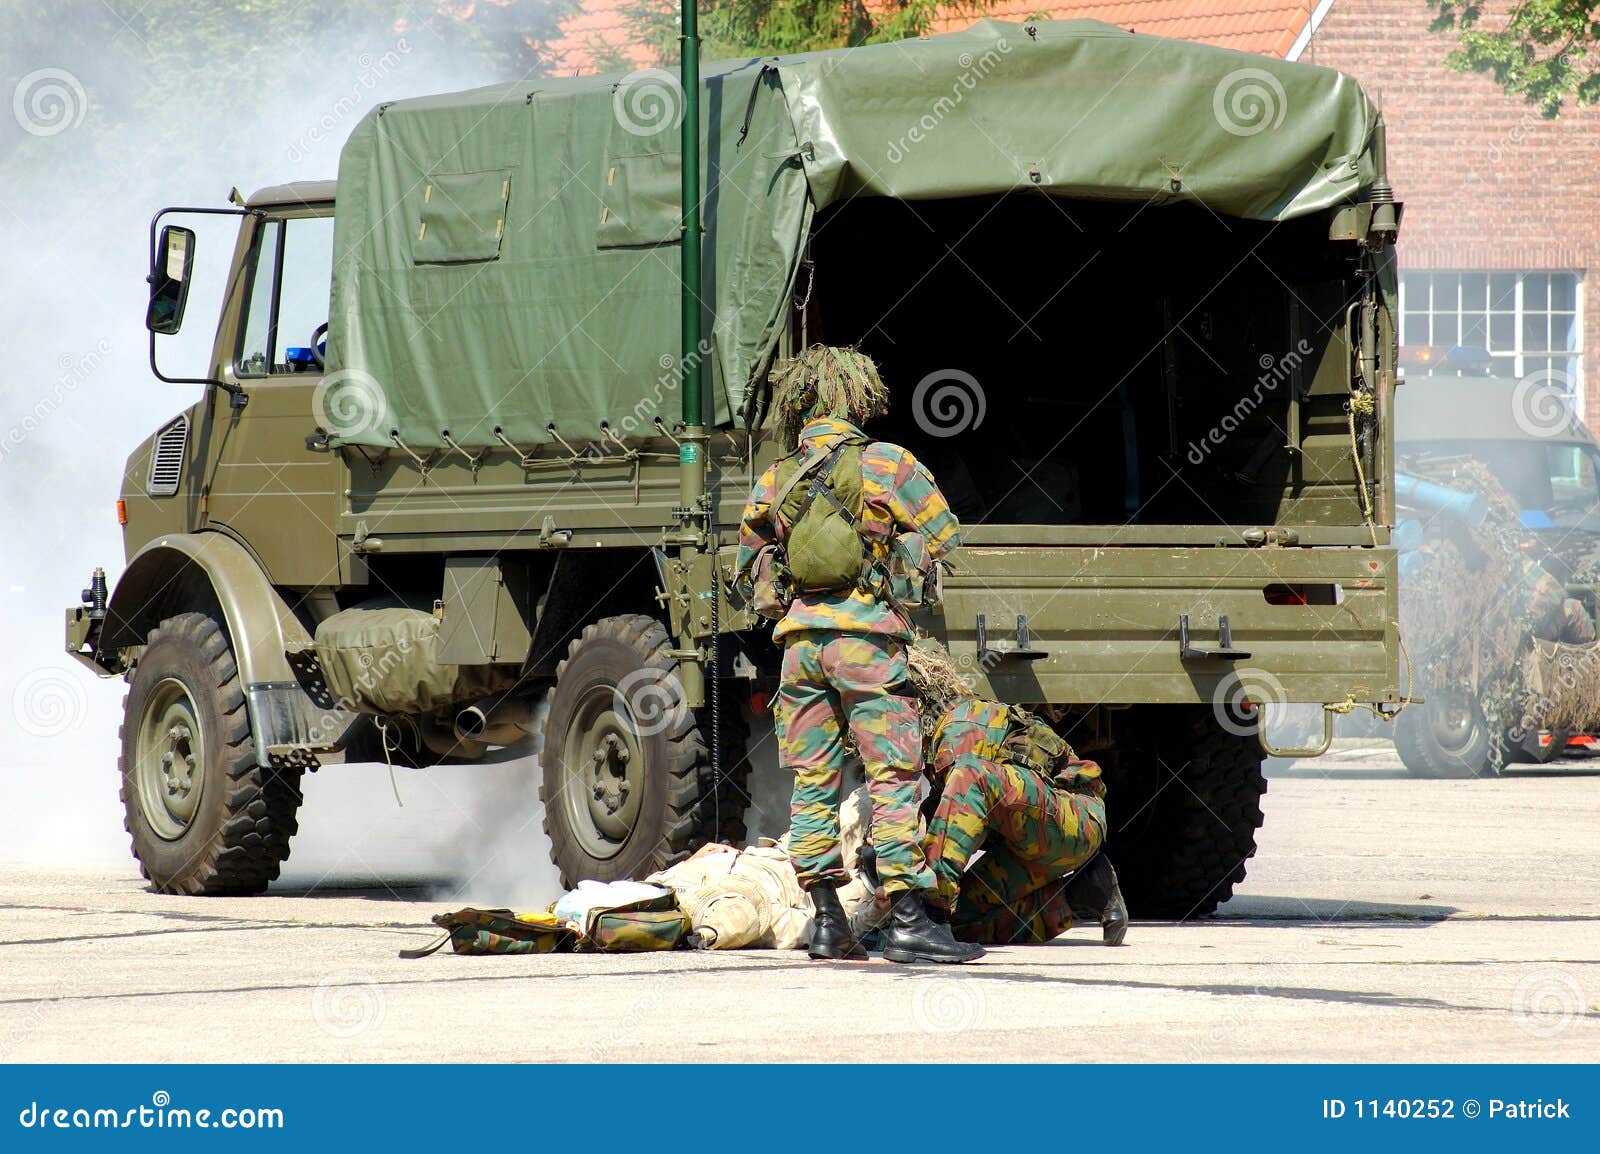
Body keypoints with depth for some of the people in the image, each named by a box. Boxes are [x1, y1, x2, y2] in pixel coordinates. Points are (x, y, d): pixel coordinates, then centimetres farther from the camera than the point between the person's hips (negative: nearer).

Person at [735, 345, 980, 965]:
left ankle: (827, 920, 7)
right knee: (893, 778, -4)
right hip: (867, 635, -4)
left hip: (799, 640, 4)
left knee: (812, 784, 8)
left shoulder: (774, 482, 11)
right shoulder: (886, 463, 0)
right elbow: (943, 536, 4)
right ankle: (907, 921, -9)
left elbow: (748, 566, 22)